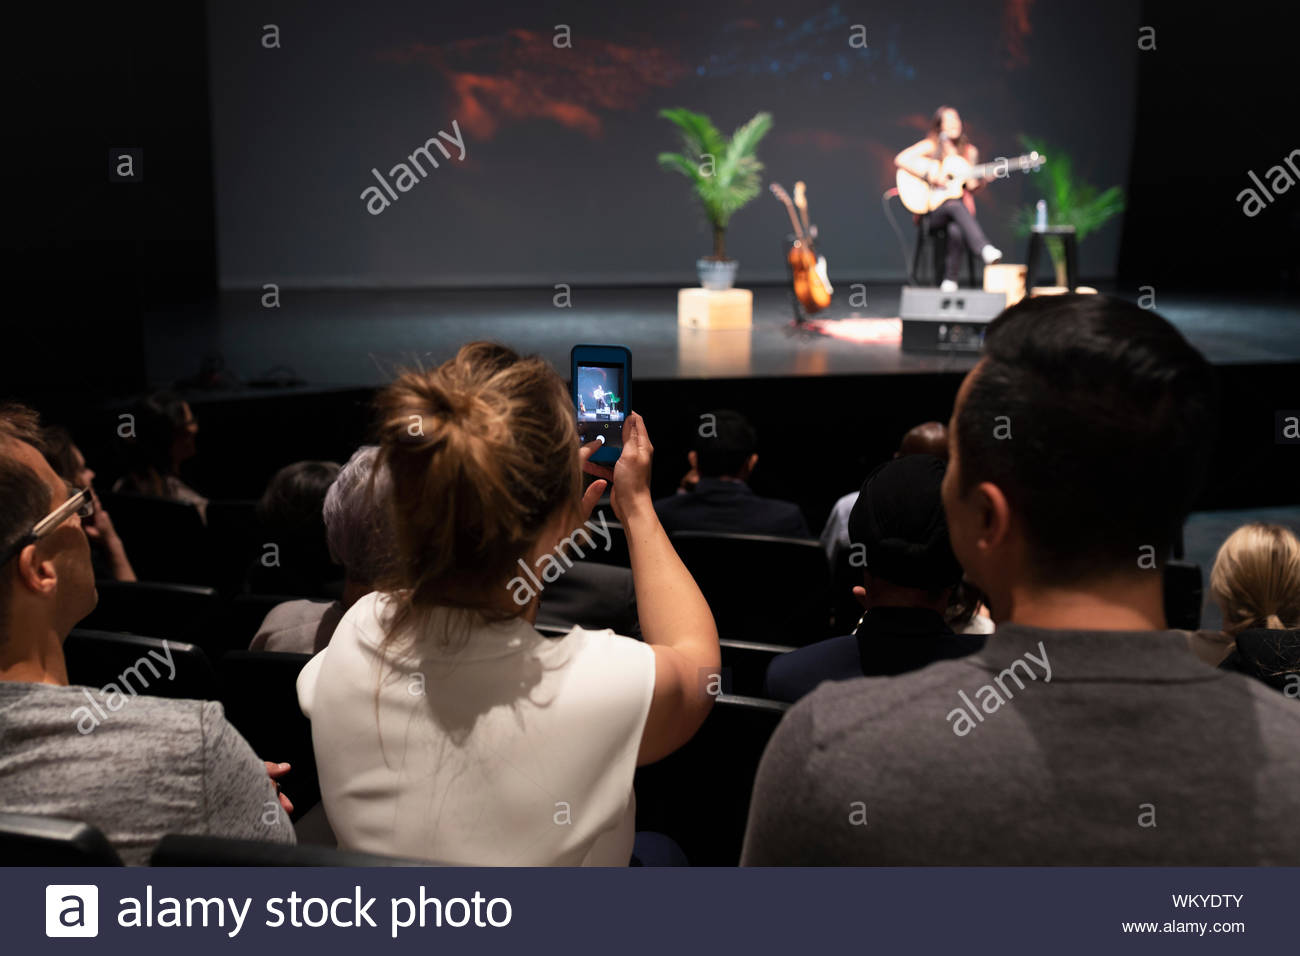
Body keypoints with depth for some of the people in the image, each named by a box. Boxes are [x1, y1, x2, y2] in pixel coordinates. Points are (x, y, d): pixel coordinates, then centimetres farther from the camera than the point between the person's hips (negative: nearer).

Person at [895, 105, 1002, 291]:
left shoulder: (969, 152, 14)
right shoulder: (931, 146, 3)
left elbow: (970, 186, 15)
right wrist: (928, 173, -19)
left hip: (961, 204, 3)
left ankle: (949, 281, -25)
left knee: (957, 230, -34)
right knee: (955, 205, -38)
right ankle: (985, 249, -49)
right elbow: (900, 159, -11)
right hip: (931, 209, -3)